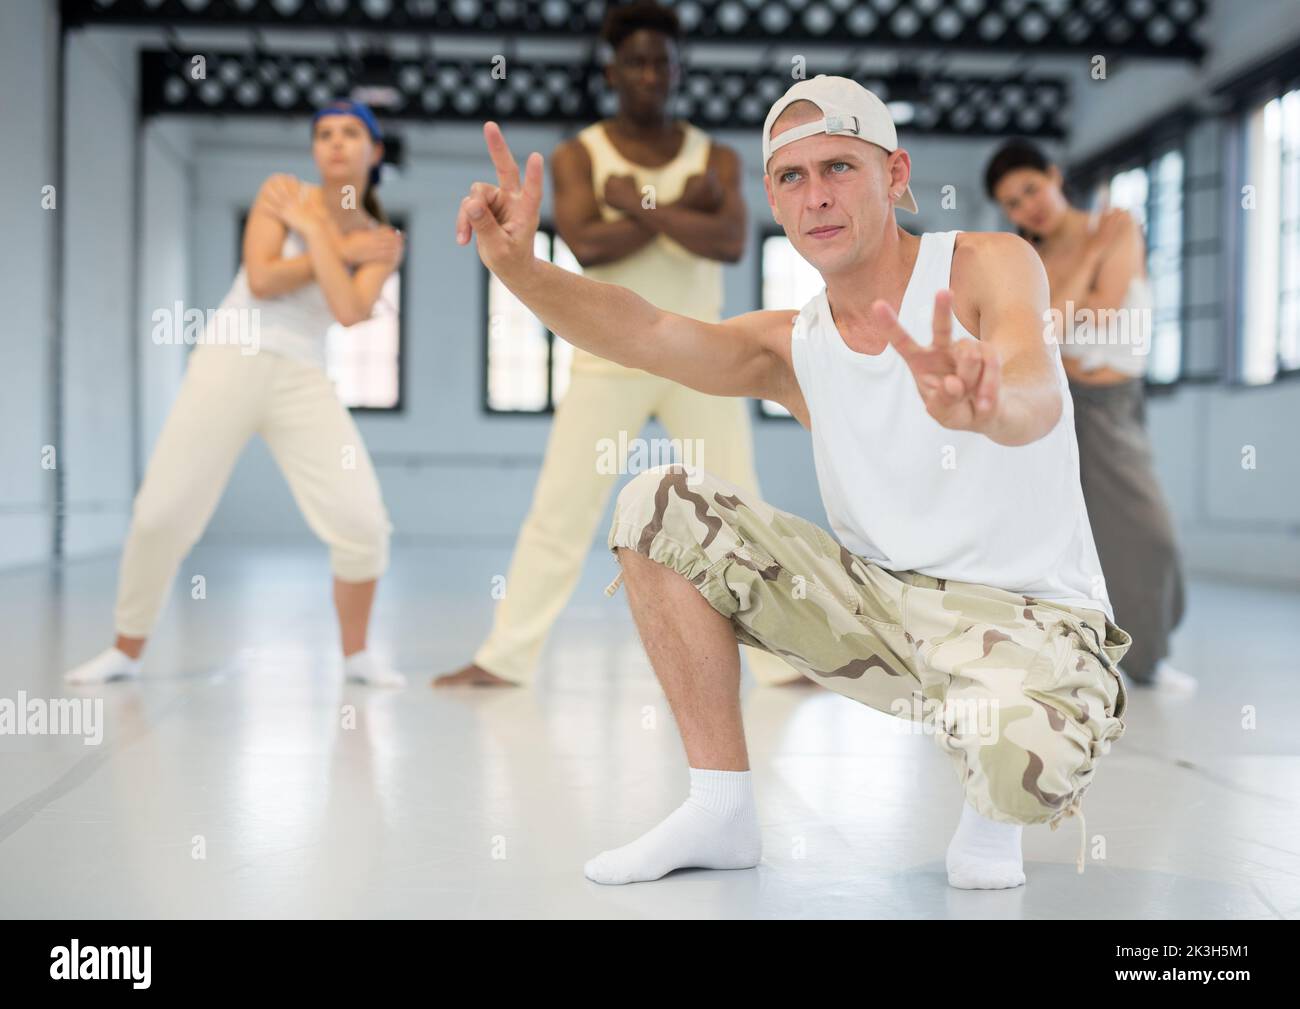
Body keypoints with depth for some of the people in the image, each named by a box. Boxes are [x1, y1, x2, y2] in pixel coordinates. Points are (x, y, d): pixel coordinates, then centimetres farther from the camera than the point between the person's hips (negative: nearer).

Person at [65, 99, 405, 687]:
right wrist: (342, 251, -8)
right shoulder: (283, 192, 3)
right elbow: (262, 280, -11)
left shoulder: (381, 242, 6)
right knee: (162, 514, -3)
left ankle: (357, 655, 8)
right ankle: (126, 650, 16)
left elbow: (350, 312, -14)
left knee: (362, 522, -12)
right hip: (228, 362, -1)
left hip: (303, 380, 1)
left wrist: (313, 228, -10)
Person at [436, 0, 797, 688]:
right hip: (609, 360, -1)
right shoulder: (578, 155, 0)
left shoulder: (716, 158, 5)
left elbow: (731, 243, -13)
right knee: (558, 512, -1)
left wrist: (641, 206, -17)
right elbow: (586, 245, -17)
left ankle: (779, 659, 11)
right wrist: (681, 208, -14)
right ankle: (504, 658, 7)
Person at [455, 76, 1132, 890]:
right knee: (658, 509, -10)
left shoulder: (989, 266, -9)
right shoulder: (792, 349, 3)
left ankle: (993, 816, 4)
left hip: (1028, 616, -4)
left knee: (1020, 767, -38)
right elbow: (649, 334, -15)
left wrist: (988, 401, -57)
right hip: (881, 605, 4)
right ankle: (723, 811, -1)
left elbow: (1036, 397, -32)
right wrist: (521, 269, -34)